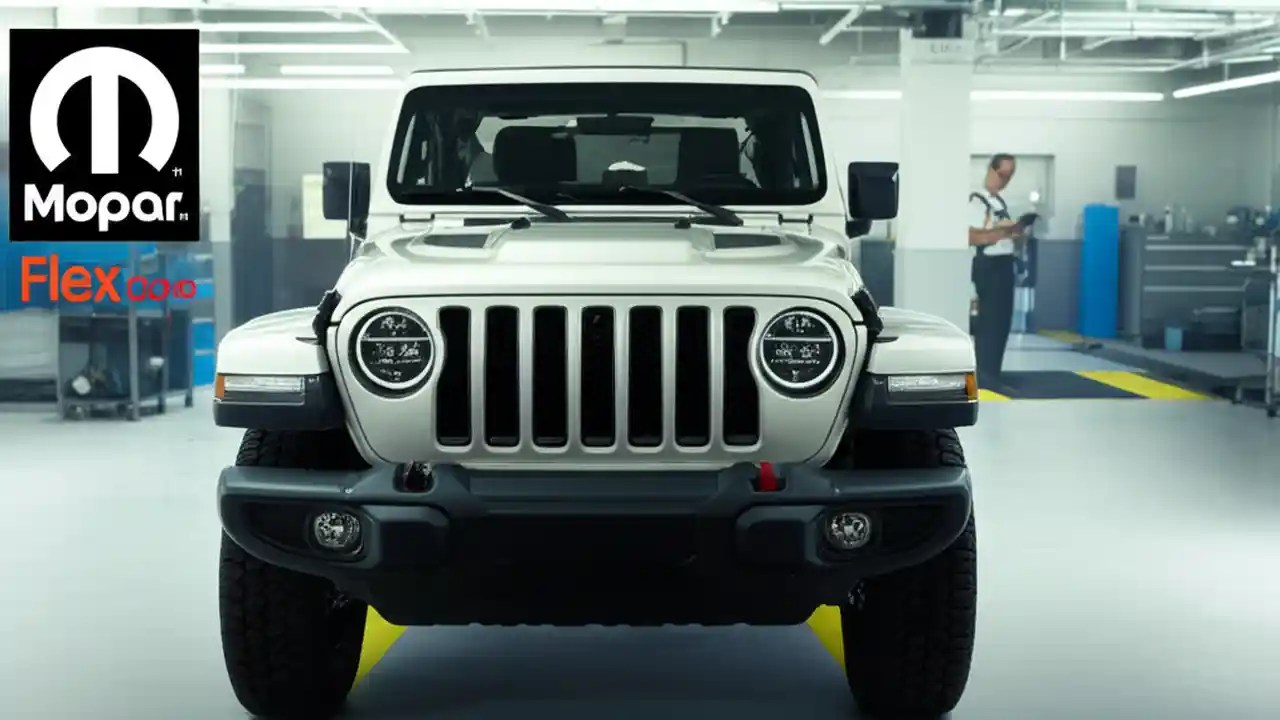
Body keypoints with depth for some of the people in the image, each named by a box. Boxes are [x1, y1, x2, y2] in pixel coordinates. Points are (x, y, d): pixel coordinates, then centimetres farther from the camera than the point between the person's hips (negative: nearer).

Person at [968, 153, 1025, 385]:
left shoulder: (1001, 201, 18)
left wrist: (1015, 234, 4)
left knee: (1002, 321, 11)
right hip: (988, 266, -9)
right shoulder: (977, 200, -12)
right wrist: (1003, 232, -23)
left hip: (1004, 265, 9)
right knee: (989, 321, -9)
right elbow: (971, 237, -22)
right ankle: (984, 374, -5)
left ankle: (990, 372, 19)